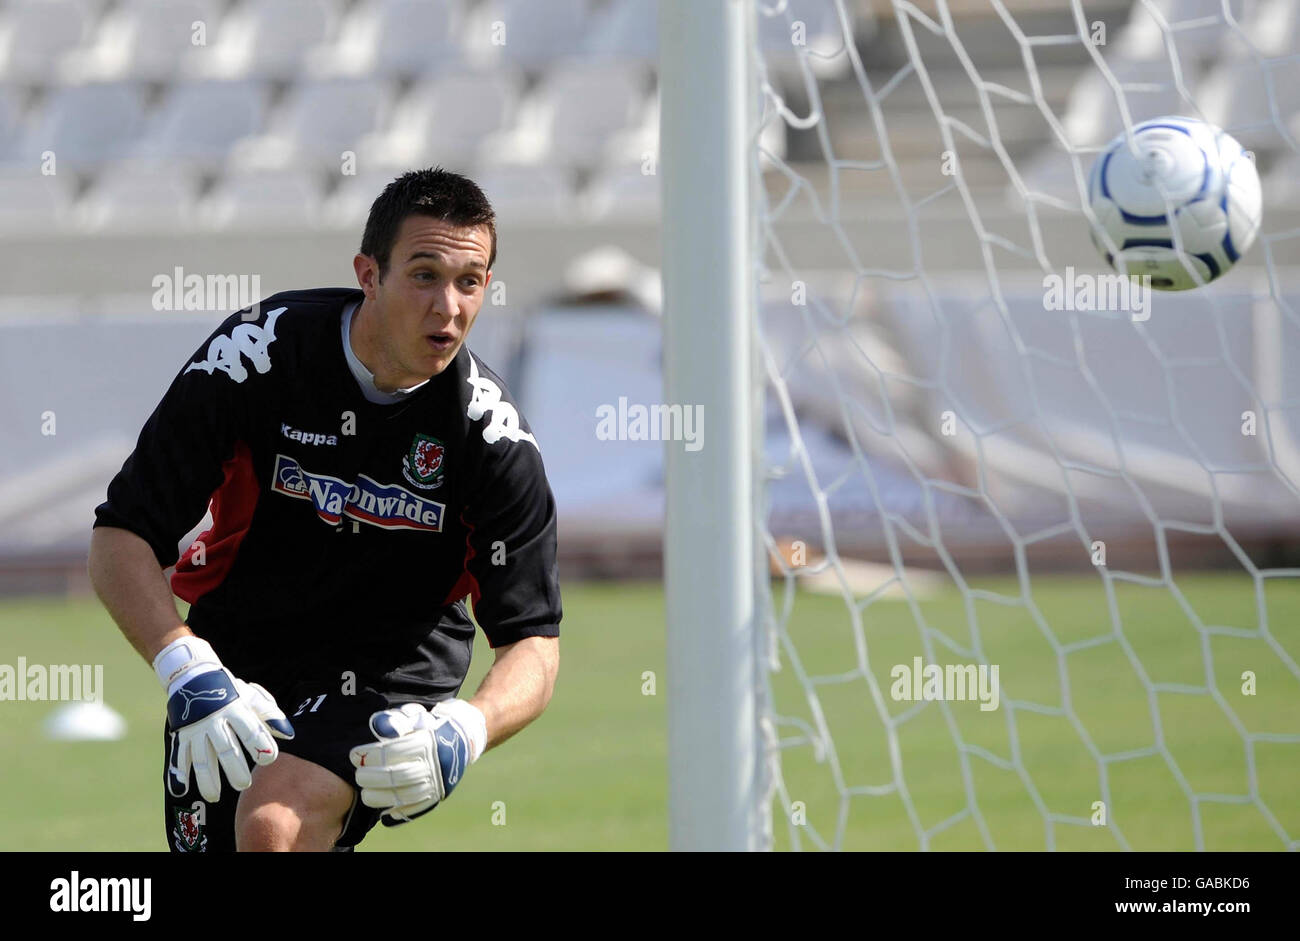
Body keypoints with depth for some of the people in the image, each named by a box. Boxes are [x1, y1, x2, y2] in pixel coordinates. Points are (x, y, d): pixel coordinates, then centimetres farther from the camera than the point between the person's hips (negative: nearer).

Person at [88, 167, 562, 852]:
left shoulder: (490, 430, -17)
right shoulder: (259, 352, -18)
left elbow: (533, 641, -14)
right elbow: (121, 537, -15)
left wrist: (464, 730, -36)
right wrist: (185, 669, -32)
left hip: (394, 667, -2)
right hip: (237, 661, 2)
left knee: (276, 827, -29)